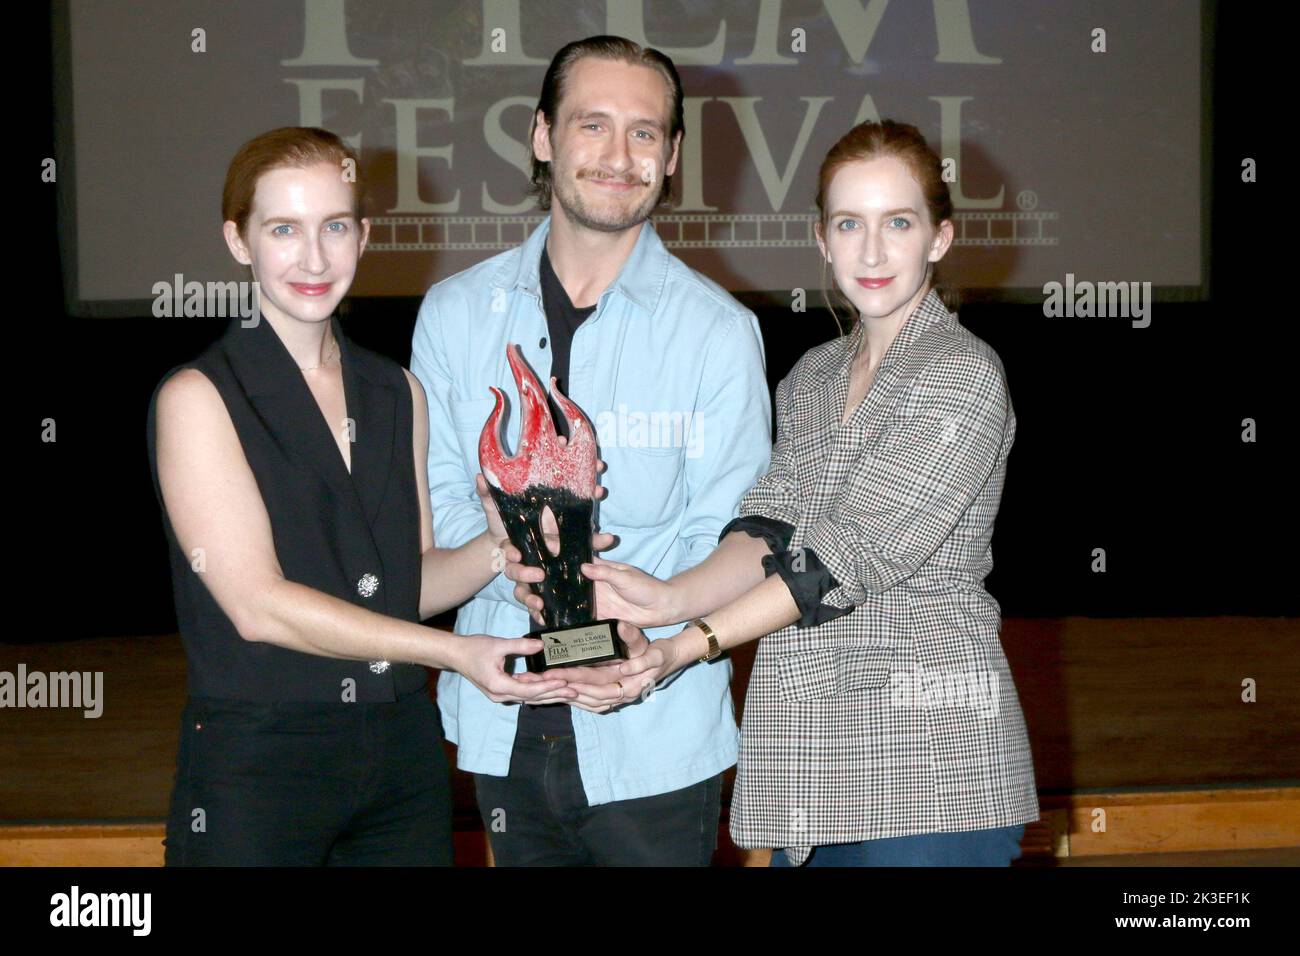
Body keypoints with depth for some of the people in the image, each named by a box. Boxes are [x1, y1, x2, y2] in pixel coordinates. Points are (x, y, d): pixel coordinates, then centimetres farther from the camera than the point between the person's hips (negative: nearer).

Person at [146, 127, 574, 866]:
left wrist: (500, 547, -10)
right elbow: (257, 604, -14)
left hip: (404, 755, 5)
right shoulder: (198, 398, -7)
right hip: (258, 768, -5)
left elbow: (411, 583, 10)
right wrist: (453, 651, -17)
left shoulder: (398, 393, 11)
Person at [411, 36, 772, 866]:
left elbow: (722, 538, -5)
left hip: (653, 733, -2)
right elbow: (436, 497, 1)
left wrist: (638, 637, -23)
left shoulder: (720, 330, -5)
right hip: (502, 725, 3)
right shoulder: (456, 313, 3)